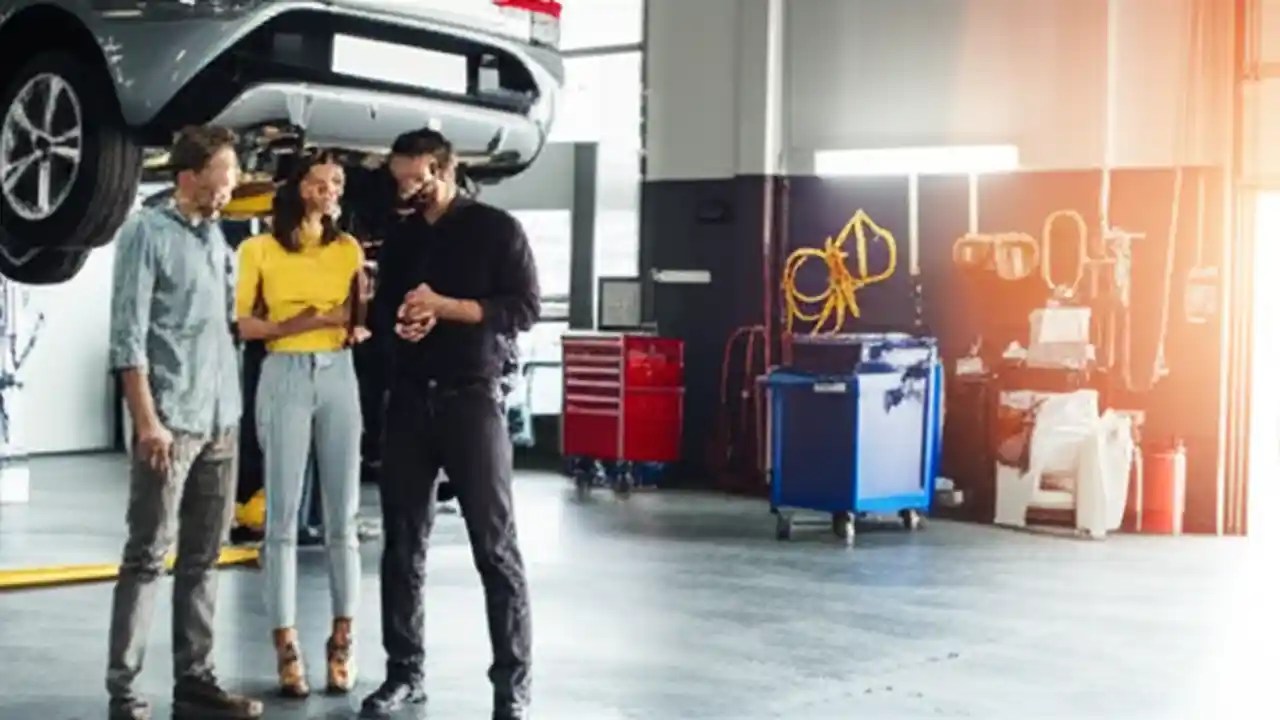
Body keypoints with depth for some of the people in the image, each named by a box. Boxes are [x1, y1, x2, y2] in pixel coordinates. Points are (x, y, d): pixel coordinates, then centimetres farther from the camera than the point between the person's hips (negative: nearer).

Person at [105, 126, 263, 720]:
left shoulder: (217, 237, 16)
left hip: (221, 419, 7)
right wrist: (147, 421, -15)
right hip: (171, 421, -7)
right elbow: (127, 335, -10)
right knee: (147, 556, -5)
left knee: (203, 558, 9)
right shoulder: (147, 232, -5)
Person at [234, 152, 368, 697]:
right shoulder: (259, 249, 1)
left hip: (339, 377, 3)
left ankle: (341, 642, 11)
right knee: (283, 517, -2)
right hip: (285, 378, -3)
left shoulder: (349, 249, 10)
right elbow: (242, 324, -2)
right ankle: (286, 648, 3)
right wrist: (299, 322, -12)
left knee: (343, 517, 3)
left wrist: (353, 325, -5)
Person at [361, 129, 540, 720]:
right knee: (402, 544, 7)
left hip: (471, 399, -5)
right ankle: (404, 671, 16)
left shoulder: (495, 230, 1)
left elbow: (524, 309, -7)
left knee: (495, 546, -4)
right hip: (407, 400, 5)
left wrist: (443, 306, -15)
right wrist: (399, 323, -3)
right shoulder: (400, 238, 17)